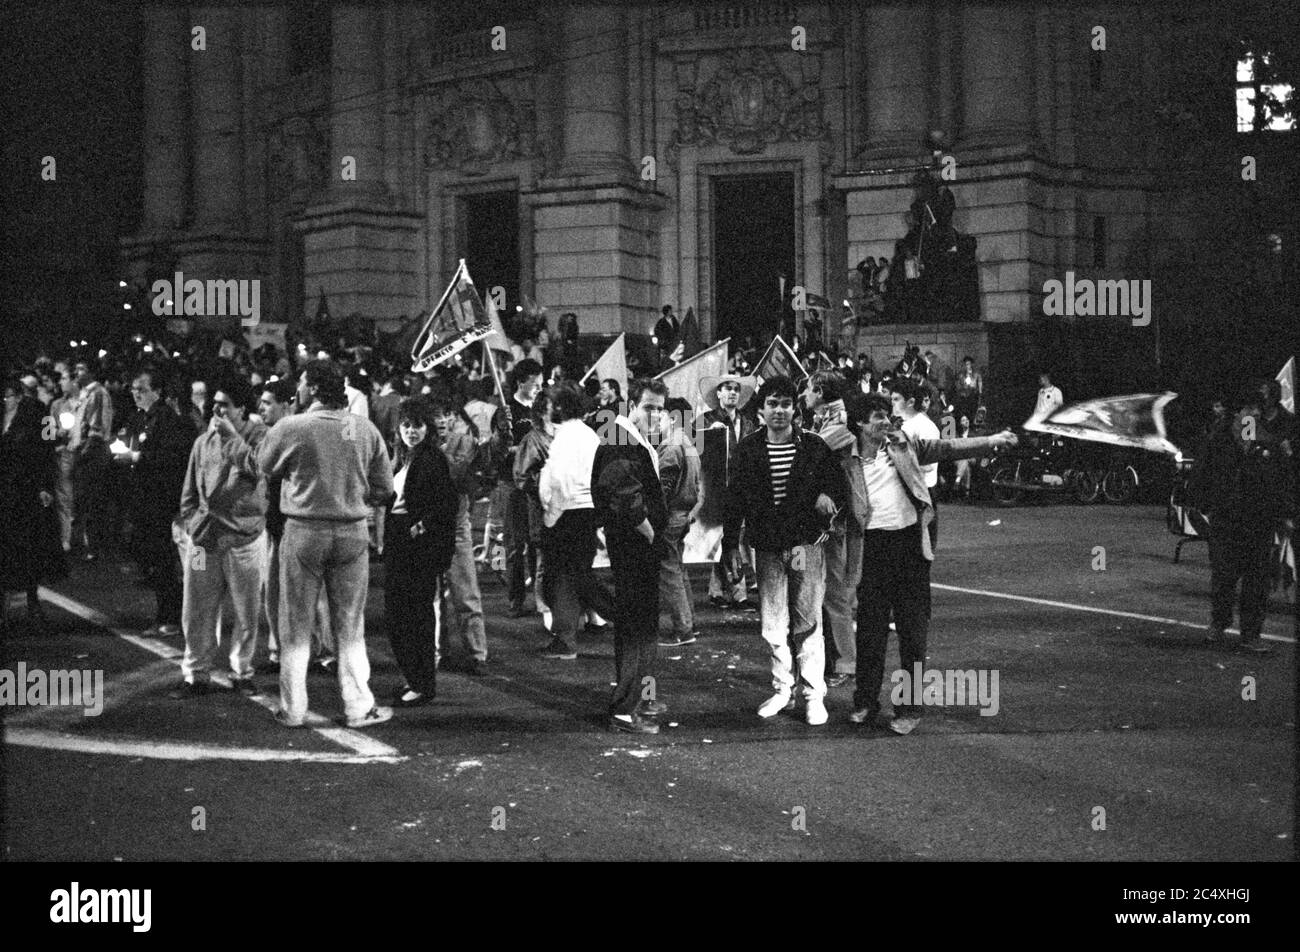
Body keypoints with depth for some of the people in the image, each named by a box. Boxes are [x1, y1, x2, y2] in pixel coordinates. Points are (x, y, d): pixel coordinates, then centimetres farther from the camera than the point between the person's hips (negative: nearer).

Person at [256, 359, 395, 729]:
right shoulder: (365, 429, -2)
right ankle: (359, 707, 13)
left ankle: (292, 709, 14)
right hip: (352, 532, 2)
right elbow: (384, 487, 2)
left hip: (303, 530, -2)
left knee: (296, 626, 9)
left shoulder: (290, 428, -11)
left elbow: (263, 467, 5)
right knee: (350, 627, 12)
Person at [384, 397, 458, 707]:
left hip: (422, 545, -8)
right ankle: (412, 678, 21)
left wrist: (421, 527, -20)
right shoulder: (401, 458, 15)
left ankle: (425, 685, 4)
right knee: (394, 617, 10)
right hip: (397, 545, 8)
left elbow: (446, 505, -14)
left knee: (419, 615, -4)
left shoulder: (433, 459, -10)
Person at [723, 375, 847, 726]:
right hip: (767, 548, 2)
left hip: (806, 543, -2)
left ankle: (813, 694, 6)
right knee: (773, 626, 6)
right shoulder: (749, 449, 3)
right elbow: (735, 497, 7)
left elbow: (841, 487, 6)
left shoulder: (813, 446, 0)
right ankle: (782, 690, 19)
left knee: (808, 623, -1)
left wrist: (828, 497, -17)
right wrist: (731, 542, 3)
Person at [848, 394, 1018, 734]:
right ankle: (865, 702, 16)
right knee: (870, 627, 3)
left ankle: (910, 708, 10)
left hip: (909, 541, 1)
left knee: (913, 630, 3)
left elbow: (947, 449, 9)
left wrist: (992, 441, 2)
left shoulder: (902, 444, 9)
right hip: (874, 544, -1)